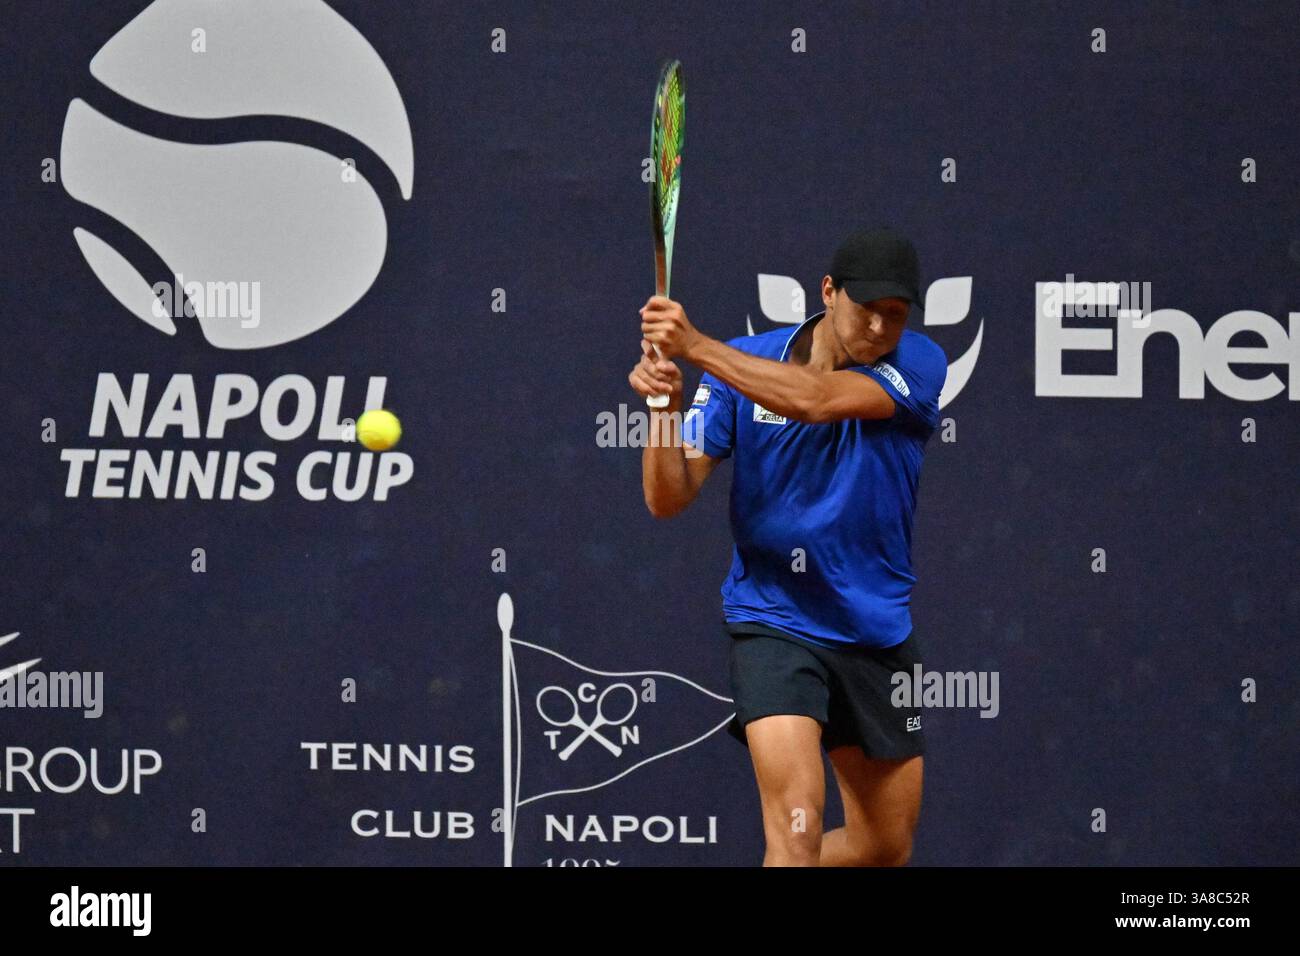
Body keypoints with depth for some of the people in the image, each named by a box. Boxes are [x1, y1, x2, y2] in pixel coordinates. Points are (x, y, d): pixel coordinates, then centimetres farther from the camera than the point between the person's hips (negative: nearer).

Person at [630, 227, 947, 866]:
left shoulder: (917, 364, -10)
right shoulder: (744, 363, -6)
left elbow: (816, 400, -29)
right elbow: (668, 499, -8)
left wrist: (696, 347, -35)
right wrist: (665, 403, -26)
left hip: (878, 631, 3)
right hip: (773, 621, -3)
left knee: (887, 846, 14)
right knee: (797, 823, -22)